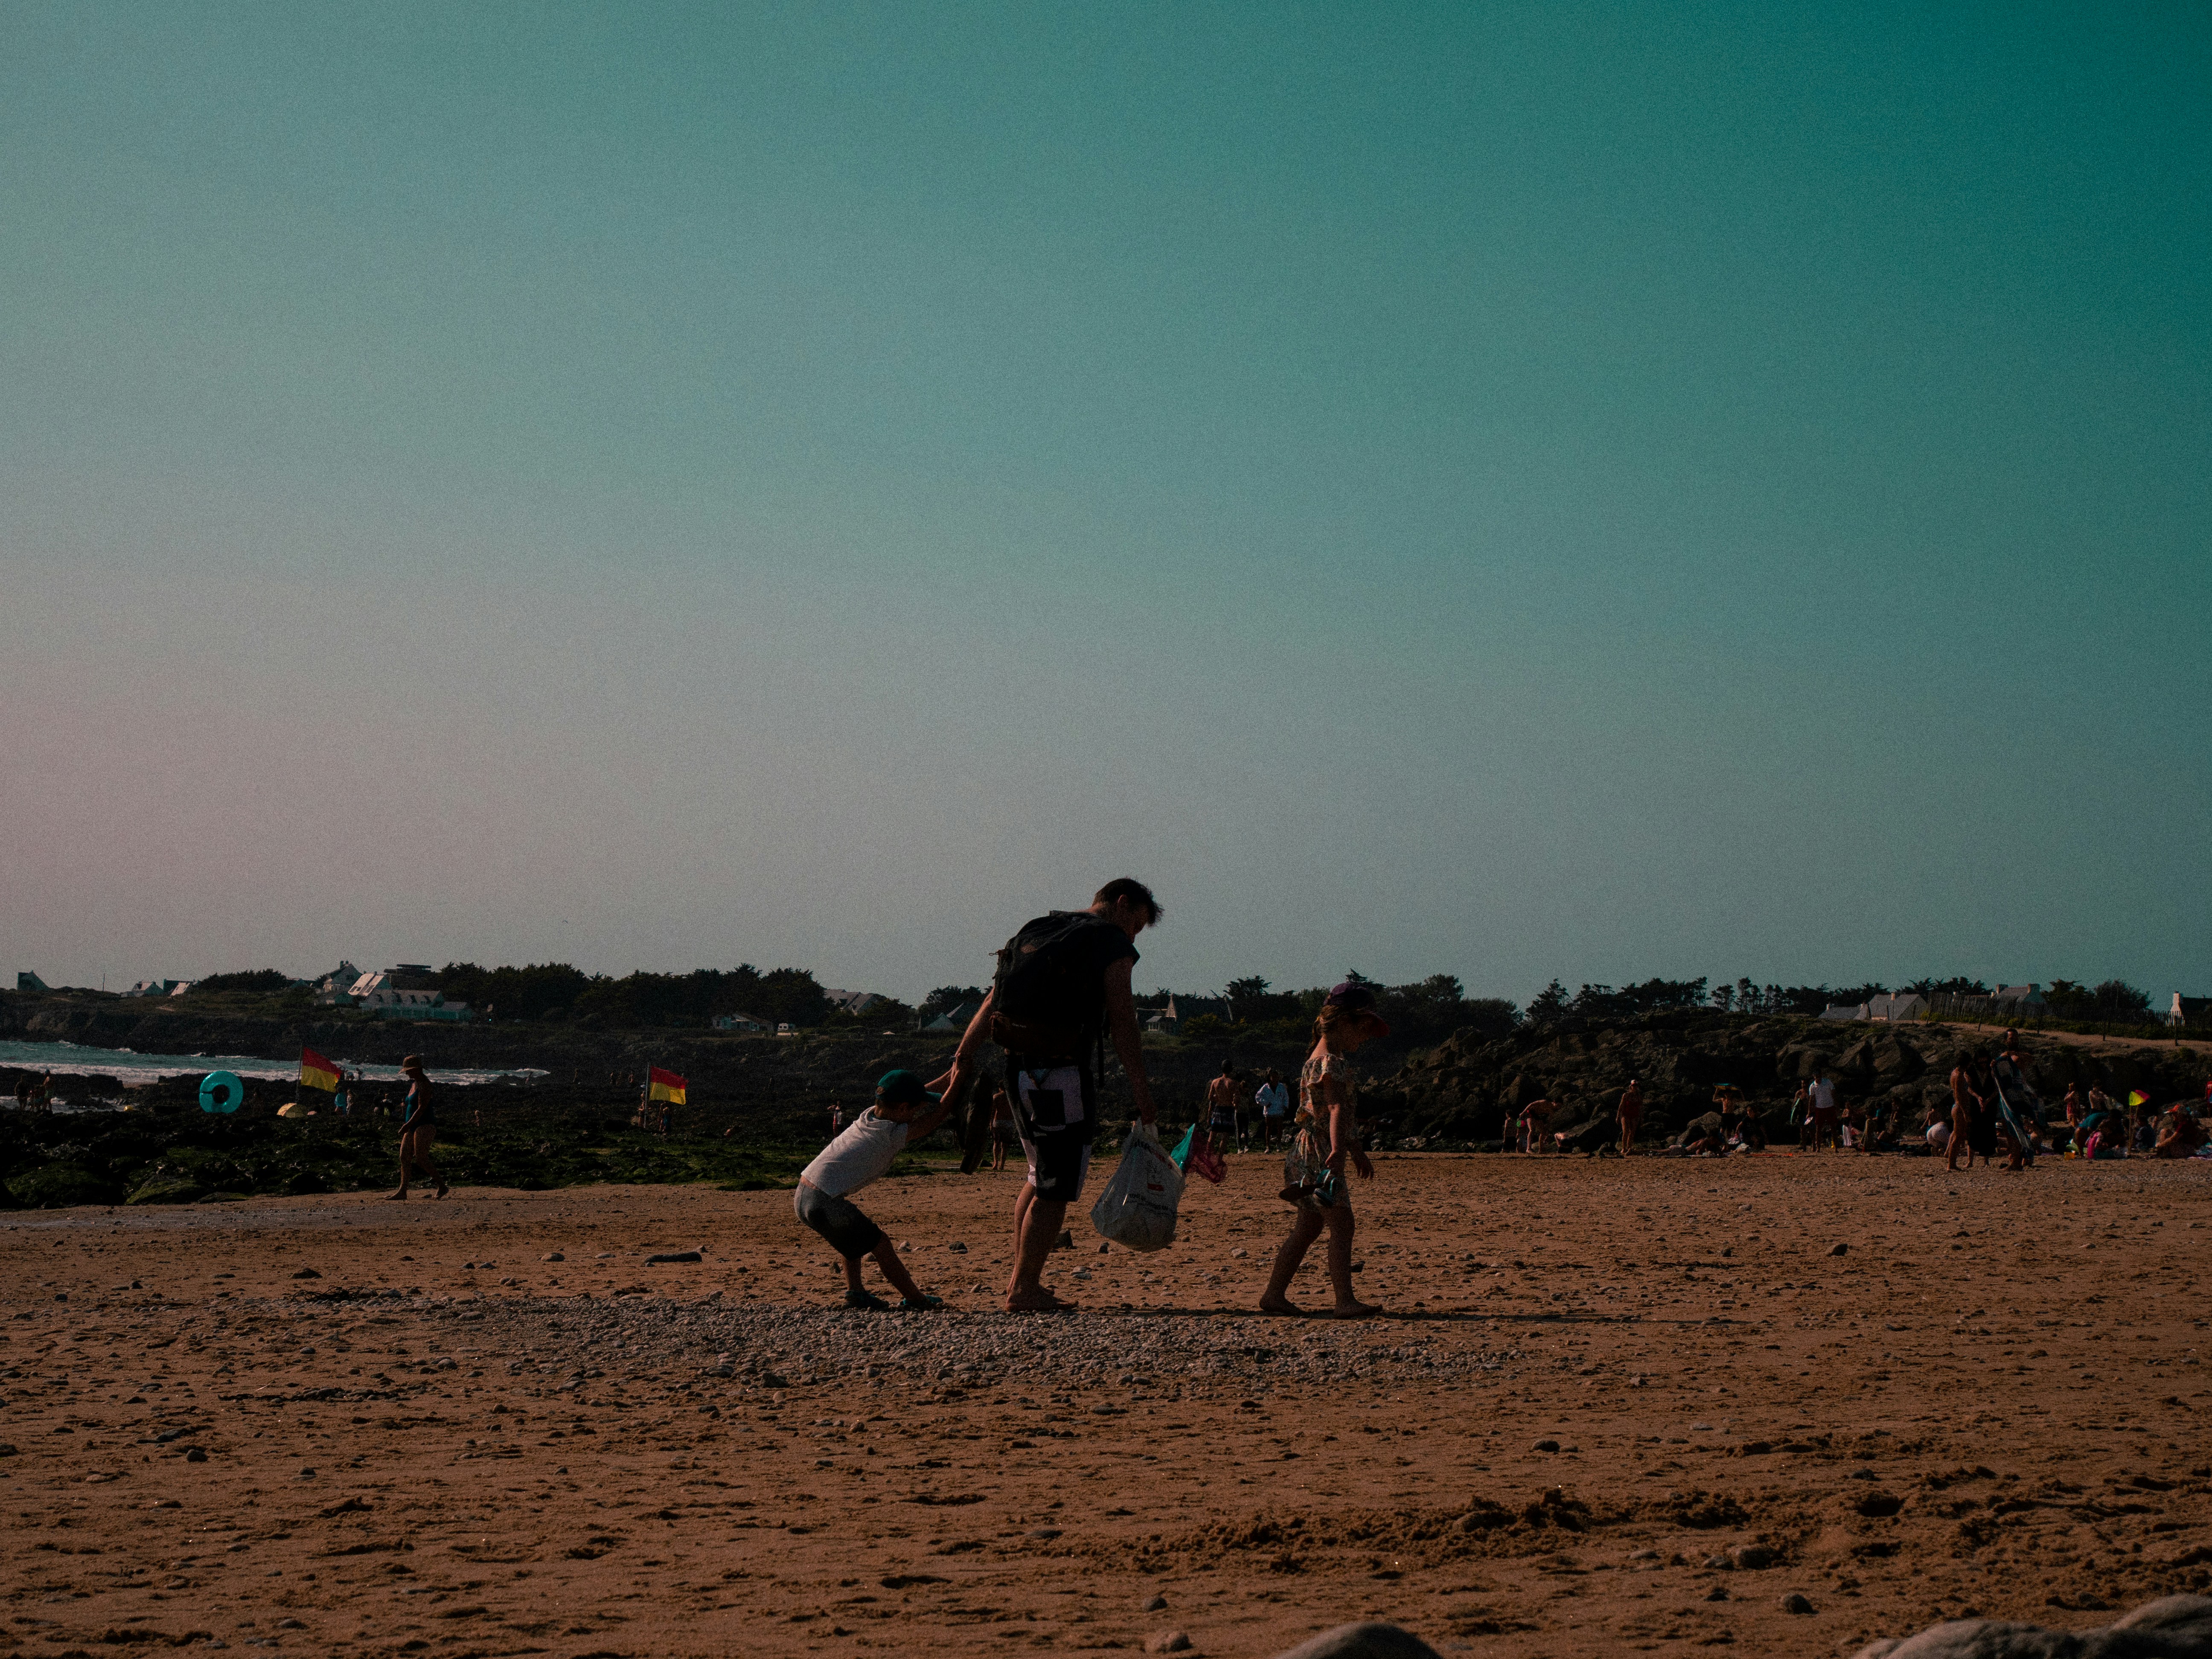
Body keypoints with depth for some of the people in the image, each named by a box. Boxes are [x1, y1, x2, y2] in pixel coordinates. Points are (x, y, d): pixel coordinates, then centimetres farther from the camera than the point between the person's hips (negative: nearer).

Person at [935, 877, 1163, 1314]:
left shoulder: (1035, 932, 18)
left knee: (1042, 1175, 22)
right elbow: (1122, 1024, -10)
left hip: (1018, 1067, 8)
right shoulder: (1112, 943, -3)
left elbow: (990, 1005, 15)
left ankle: (1021, 1276, 24)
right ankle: (1024, 1290, 1)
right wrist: (1142, 1093, -10)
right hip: (1063, 1074, -8)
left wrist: (962, 1063, 15)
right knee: (1056, 1189, 0)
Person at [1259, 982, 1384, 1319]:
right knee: (1341, 1223, -13)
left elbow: (1343, 1111, 30)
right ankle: (1345, 1300, -16)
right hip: (1318, 1155, -11)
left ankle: (1274, 1295, 16)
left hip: (1308, 1153, 11)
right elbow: (1337, 1109, -31)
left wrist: (1356, 1151, 38)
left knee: (1308, 1228, 13)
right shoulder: (1331, 1063, -14)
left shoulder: (1322, 1059, 20)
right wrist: (1338, 1151, -43)